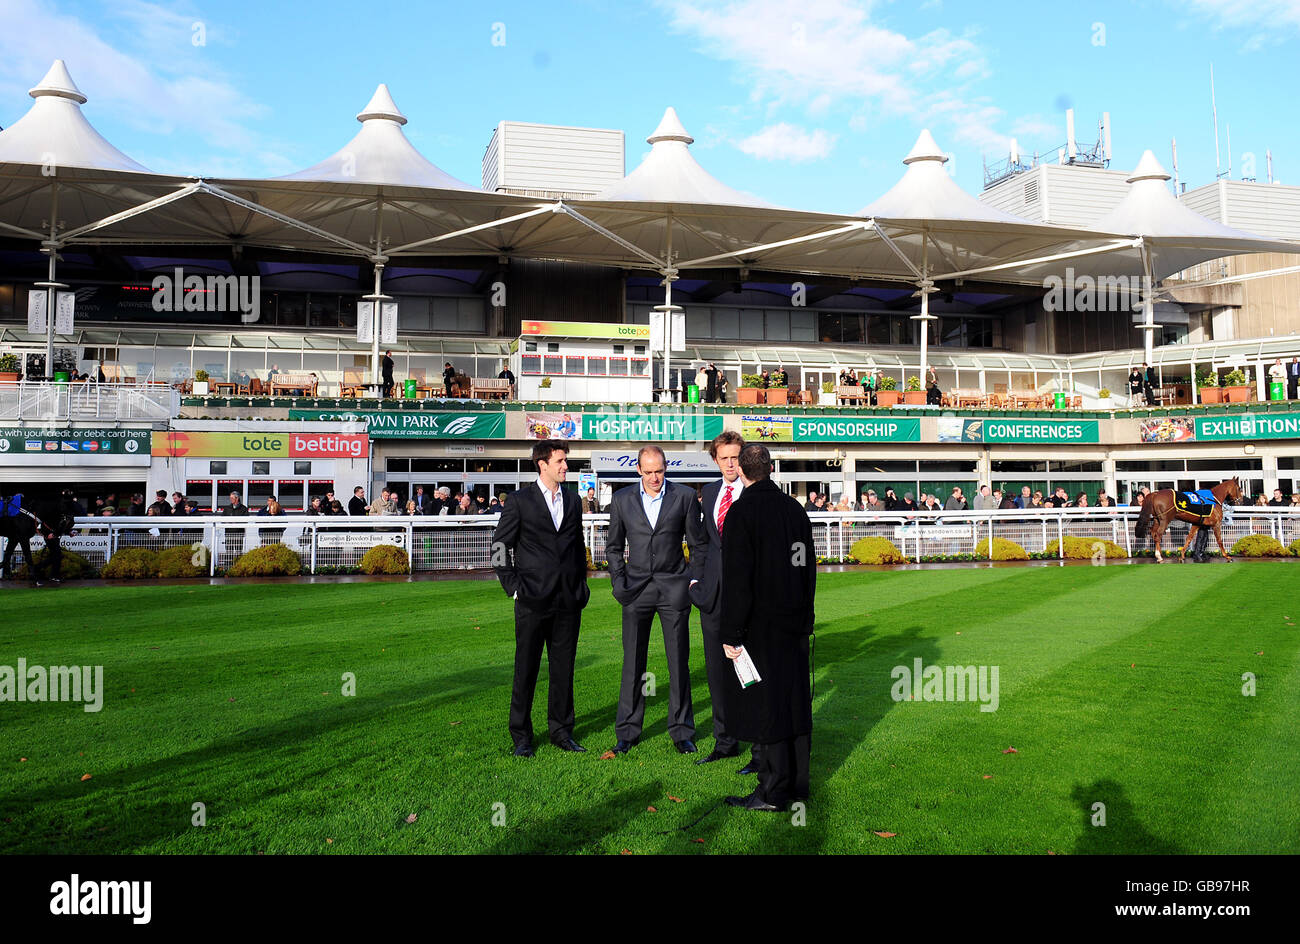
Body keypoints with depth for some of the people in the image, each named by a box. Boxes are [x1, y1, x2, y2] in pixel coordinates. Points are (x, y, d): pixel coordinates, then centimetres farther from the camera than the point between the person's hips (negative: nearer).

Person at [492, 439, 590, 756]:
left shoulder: (572, 501, 13)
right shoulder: (521, 500, -1)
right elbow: (500, 546, 0)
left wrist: (582, 585, 13)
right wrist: (513, 586, -7)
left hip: (569, 600, 4)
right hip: (533, 599, -4)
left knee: (564, 668, 9)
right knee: (526, 668, 2)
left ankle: (561, 730, 21)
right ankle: (521, 735, 13)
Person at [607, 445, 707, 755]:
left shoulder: (685, 497, 2)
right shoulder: (622, 500, 6)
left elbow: (698, 543, 7)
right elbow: (614, 546, 13)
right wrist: (618, 581, 2)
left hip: (673, 587, -1)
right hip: (636, 588, 1)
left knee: (679, 661, 3)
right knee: (633, 662, 5)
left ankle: (681, 731, 15)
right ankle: (627, 732, 16)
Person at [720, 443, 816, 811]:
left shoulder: (742, 512, -14)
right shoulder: (795, 508, 8)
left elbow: (737, 579, -17)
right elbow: (809, 567, 14)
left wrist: (731, 634, -13)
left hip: (760, 625, -7)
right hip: (795, 622, 7)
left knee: (764, 705, 0)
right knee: (795, 699, 13)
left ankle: (773, 792, 6)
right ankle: (797, 782, 23)